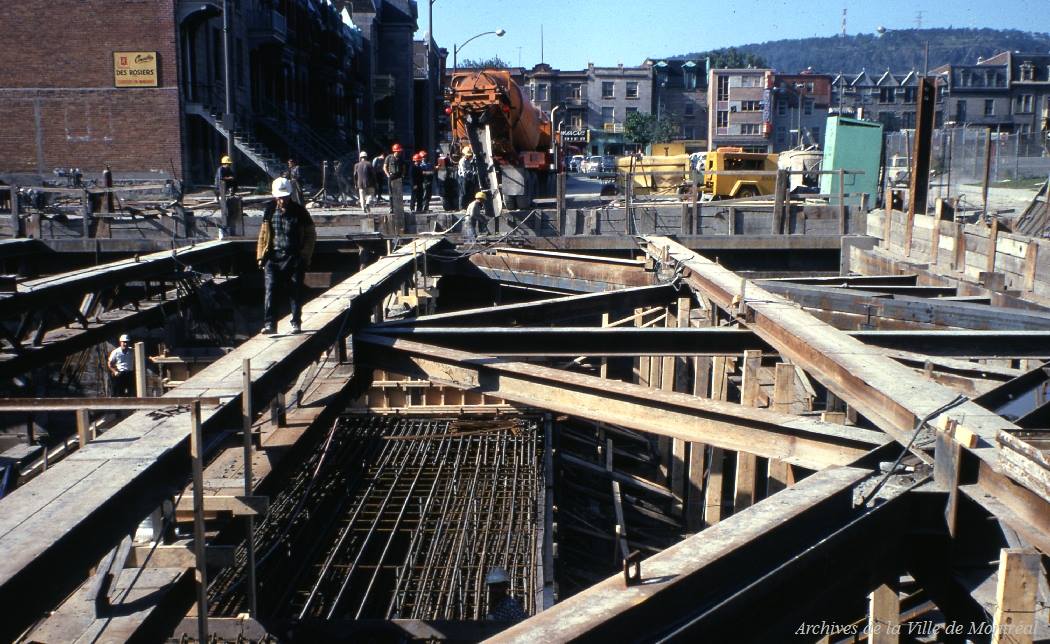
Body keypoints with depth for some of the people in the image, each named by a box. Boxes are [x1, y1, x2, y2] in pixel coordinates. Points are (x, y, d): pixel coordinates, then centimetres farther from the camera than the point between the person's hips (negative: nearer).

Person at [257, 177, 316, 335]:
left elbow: (311, 234, 3)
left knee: (295, 292, 5)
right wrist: (261, 255, 8)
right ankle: (270, 324, -8)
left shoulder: (299, 211, -3)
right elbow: (264, 233, 13)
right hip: (274, 256, 2)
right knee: (270, 290, -9)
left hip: (294, 257, -2)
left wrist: (305, 255, -3)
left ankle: (296, 323, 17)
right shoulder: (270, 210, 4)